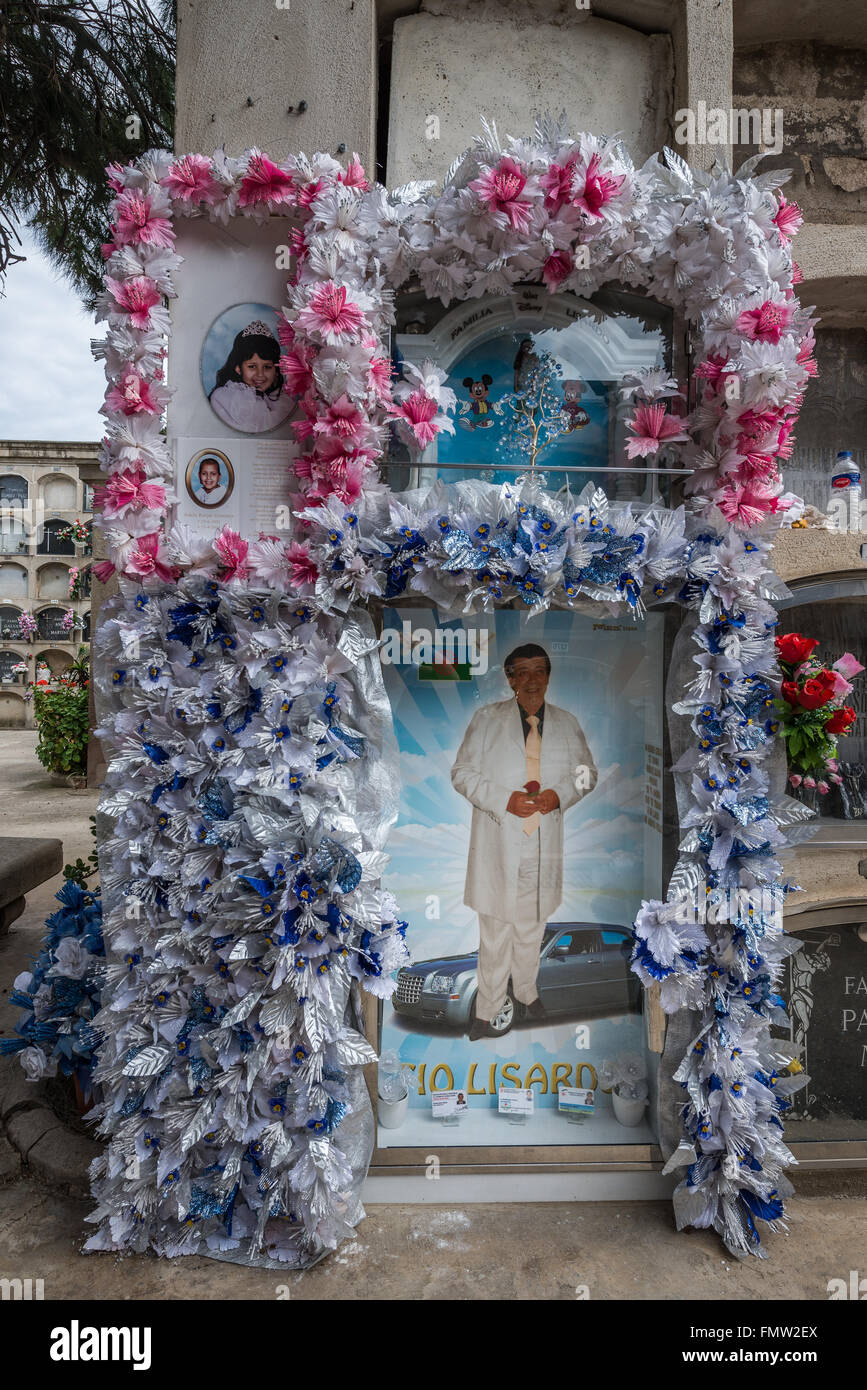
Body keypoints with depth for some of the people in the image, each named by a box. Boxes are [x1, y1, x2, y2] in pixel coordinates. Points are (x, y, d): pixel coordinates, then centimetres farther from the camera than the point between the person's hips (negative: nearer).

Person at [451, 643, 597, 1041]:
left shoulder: (567, 723, 6)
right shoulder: (486, 719, -2)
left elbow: (587, 772, 13)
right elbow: (462, 772, -3)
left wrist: (561, 795, -8)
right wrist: (505, 799, -17)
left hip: (543, 846, 3)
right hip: (498, 842, -3)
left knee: (533, 925, 20)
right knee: (494, 932, 4)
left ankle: (526, 990, 41)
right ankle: (487, 1011, 18)